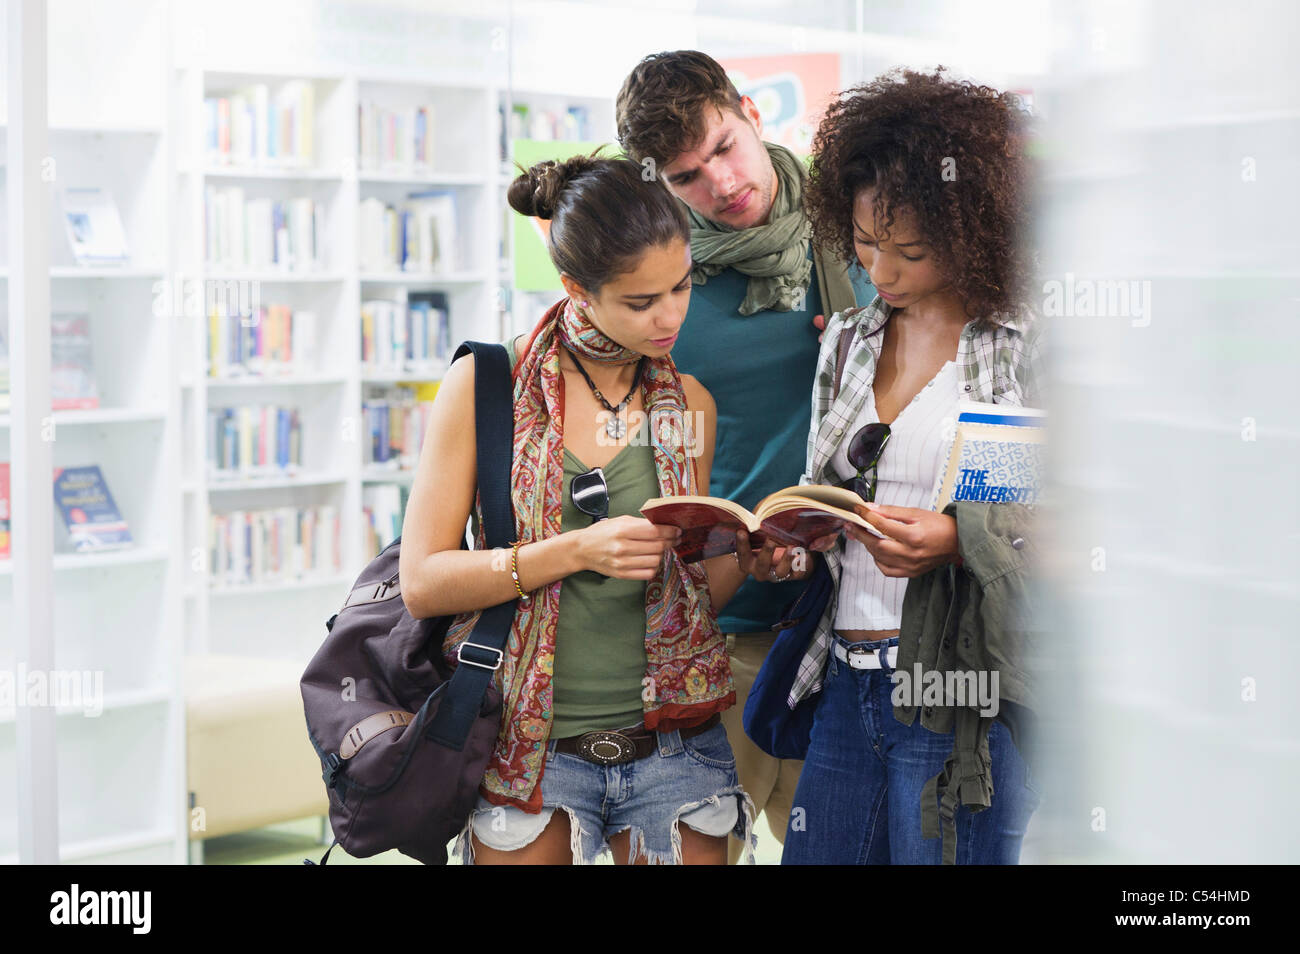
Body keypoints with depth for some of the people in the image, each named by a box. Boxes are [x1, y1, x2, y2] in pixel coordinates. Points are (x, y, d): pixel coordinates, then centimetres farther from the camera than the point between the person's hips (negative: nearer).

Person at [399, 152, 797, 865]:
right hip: (530, 747, -3)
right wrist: (578, 550, -20)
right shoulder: (486, 386, -5)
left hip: (673, 748, 3)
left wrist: (748, 561, -8)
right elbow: (422, 582, -10)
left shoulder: (690, 405, 7)